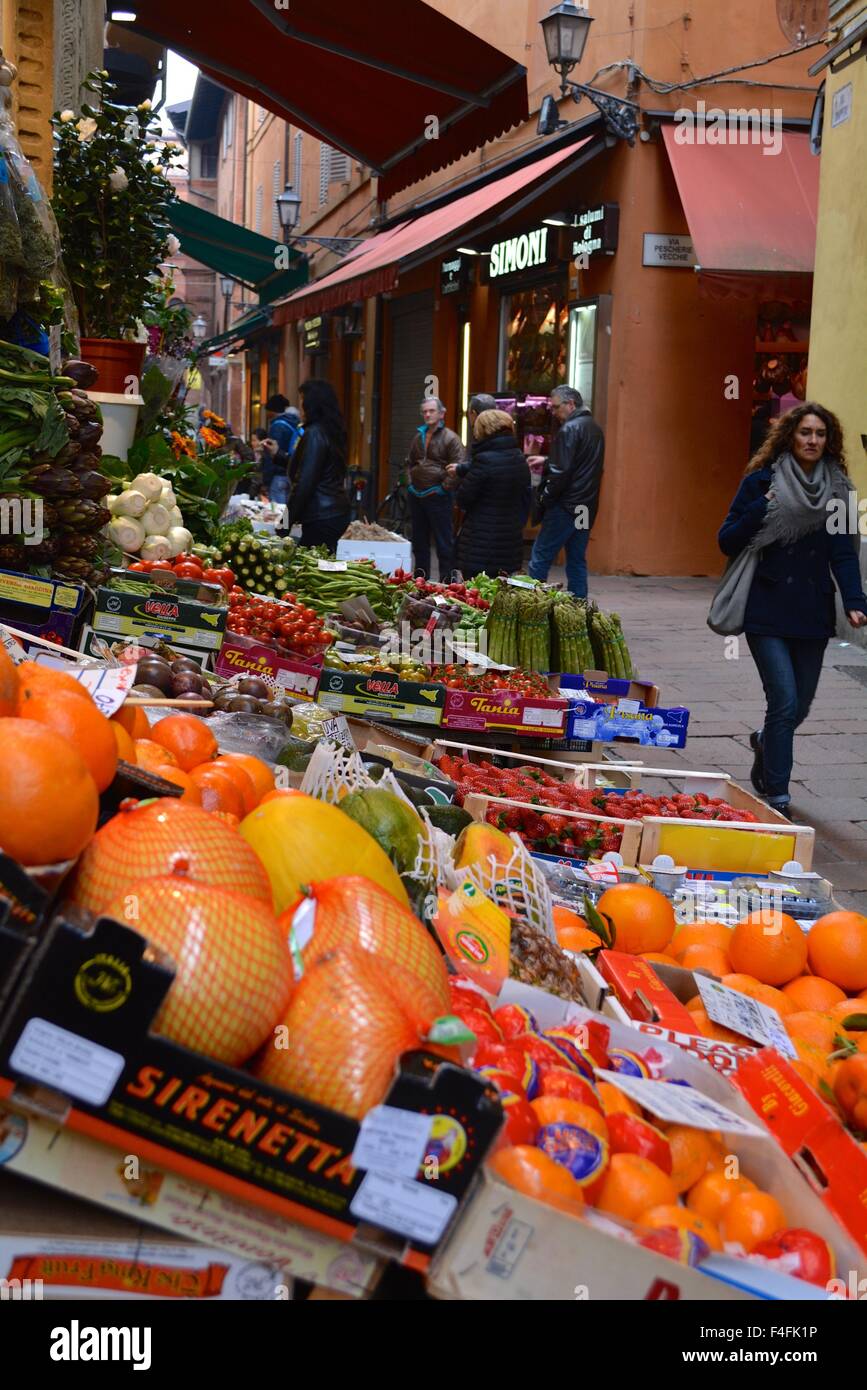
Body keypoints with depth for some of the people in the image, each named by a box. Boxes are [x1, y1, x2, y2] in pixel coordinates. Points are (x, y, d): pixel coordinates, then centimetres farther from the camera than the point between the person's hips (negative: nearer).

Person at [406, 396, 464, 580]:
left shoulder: (450, 438, -8)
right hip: (416, 496, 7)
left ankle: (446, 581, 0)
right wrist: (411, 482, 14)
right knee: (419, 542, 14)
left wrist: (443, 487, -13)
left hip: (438, 497, -7)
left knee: (444, 542, -4)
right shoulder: (418, 436, 13)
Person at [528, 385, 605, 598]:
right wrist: (547, 461, 20)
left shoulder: (570, 429, -12)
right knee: (577, 561, 11)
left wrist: (544, 499, -9)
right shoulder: (595, 429, 16)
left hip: (565, 507, -9)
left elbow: (561, 471, -17)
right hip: (586, 508, 9)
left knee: (539, 560, -5)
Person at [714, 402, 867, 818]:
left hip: (812, 612, 4)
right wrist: (761, 509, -18)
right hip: (766, 610, -4)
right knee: (785, 702, -11)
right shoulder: (762, 480, -2)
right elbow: (727, 541, -2)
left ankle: (765, 742, 46)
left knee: (800, 706, 12)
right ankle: (776, 798, 1)